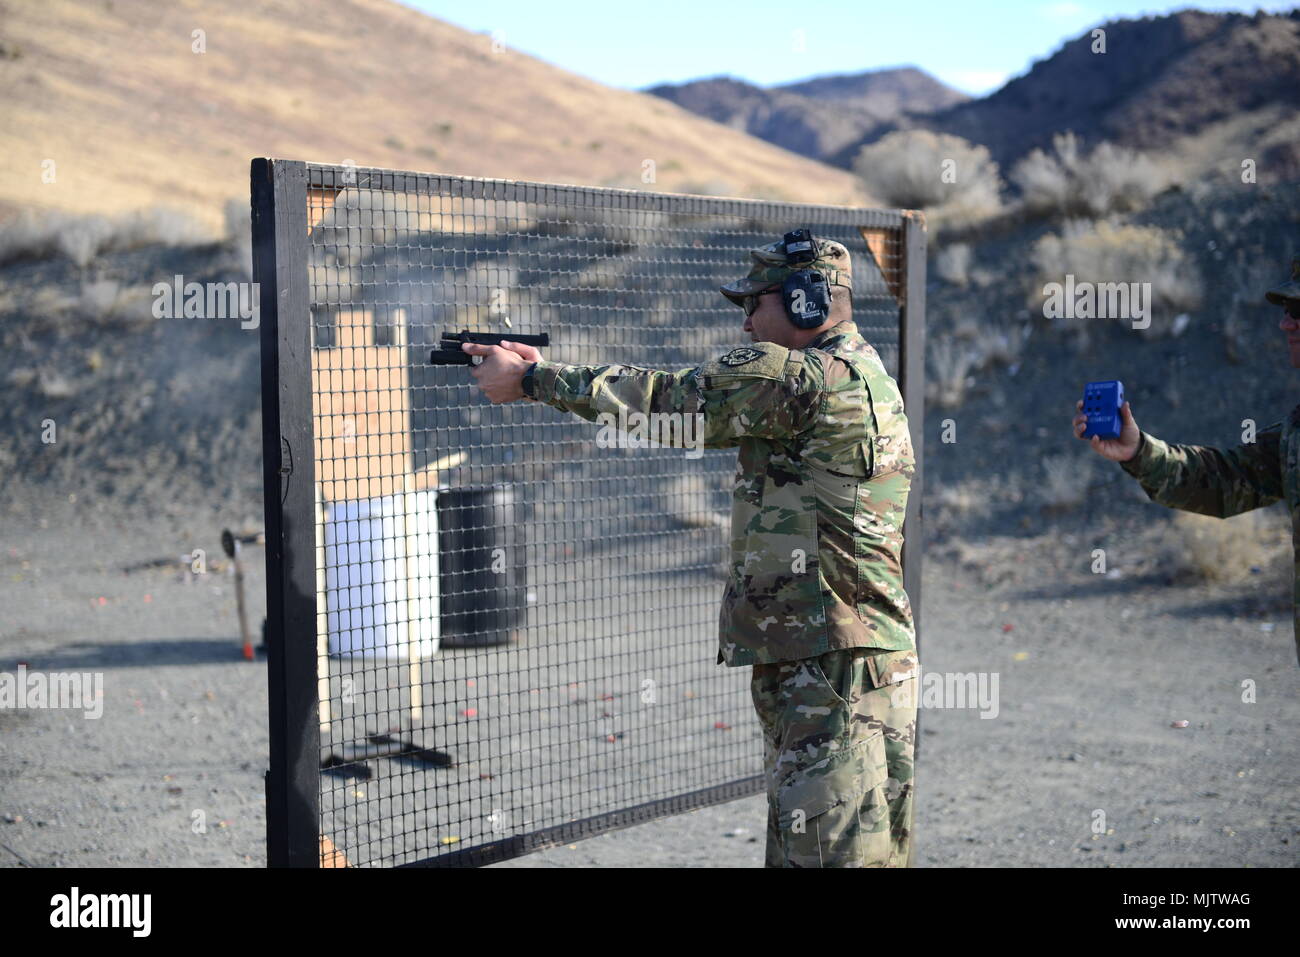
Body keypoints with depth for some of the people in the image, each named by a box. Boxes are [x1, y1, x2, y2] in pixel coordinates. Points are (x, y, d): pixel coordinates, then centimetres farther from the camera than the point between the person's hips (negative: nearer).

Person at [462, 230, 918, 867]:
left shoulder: (801, 379, -14)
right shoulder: (860, 377, 17)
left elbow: (667, 403, -10)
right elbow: (694, 406, 19)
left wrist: (530, 379, 1)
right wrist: (543, 373, 16)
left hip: (836, 674, -10)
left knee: (832, 853, -7)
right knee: (796, 848, 15)